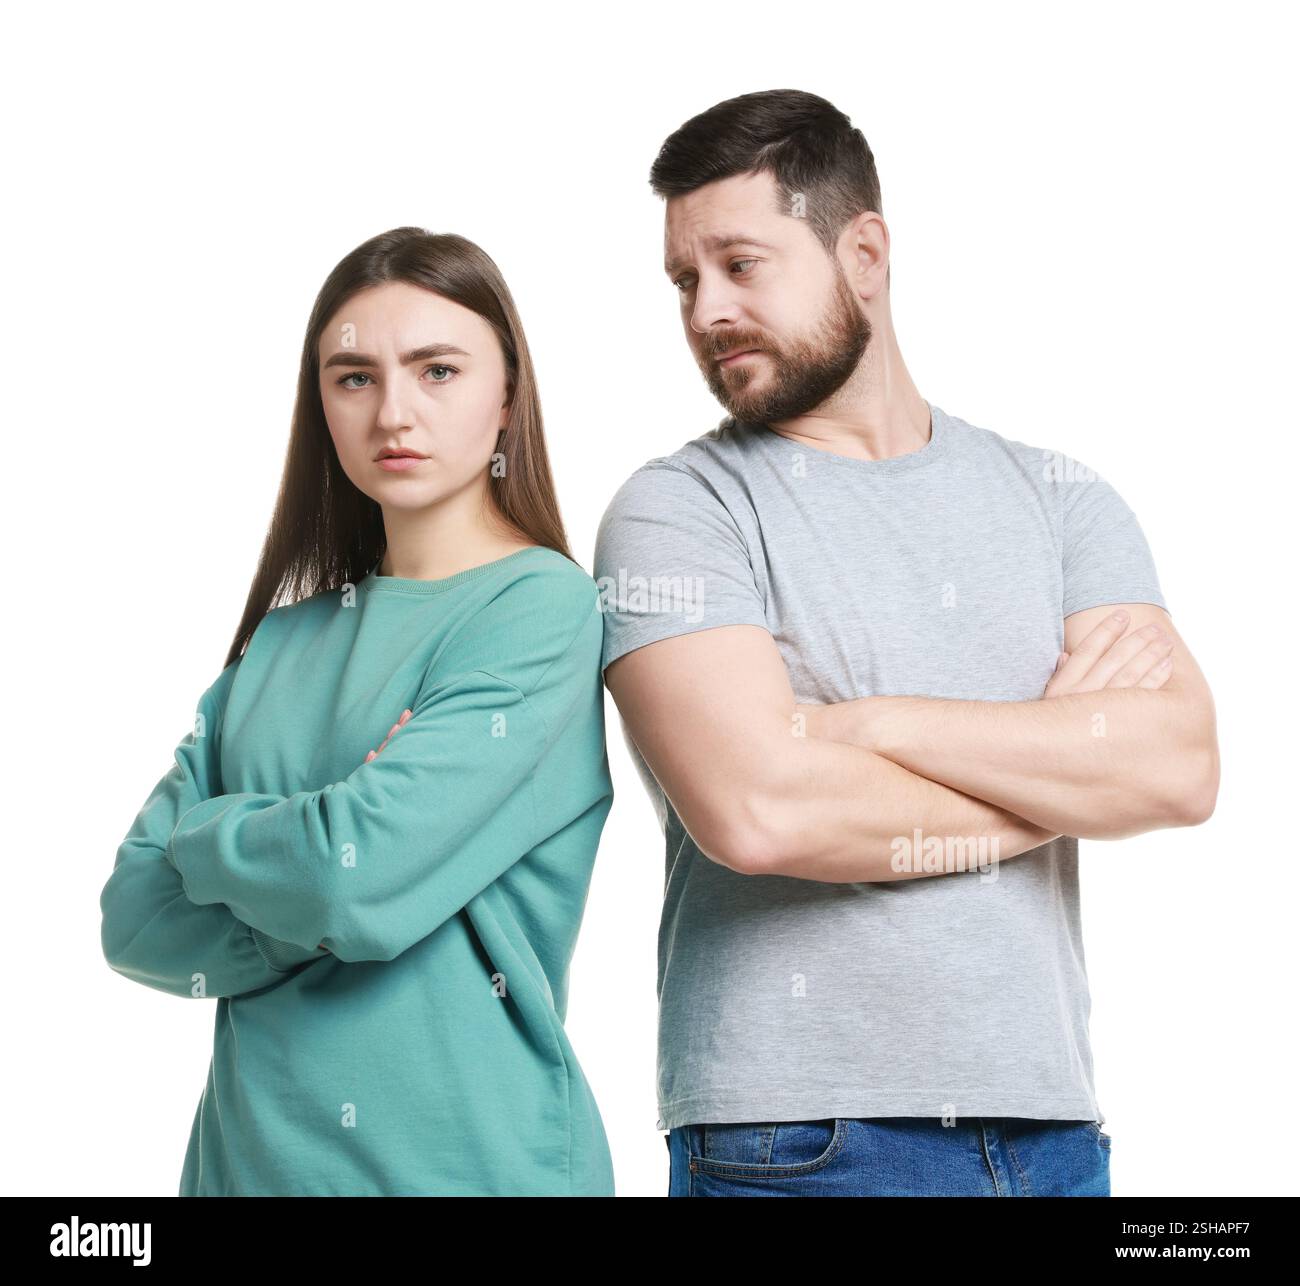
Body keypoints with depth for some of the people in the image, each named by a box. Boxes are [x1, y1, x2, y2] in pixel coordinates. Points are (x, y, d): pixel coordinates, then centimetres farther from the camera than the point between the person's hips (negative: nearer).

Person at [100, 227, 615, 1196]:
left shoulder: (544, 605, -11)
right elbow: (136, 918, 0)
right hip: (250, 1149, 5)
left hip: (473, 1152, -5)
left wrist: (209, 834, -4)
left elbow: (360, 877, -21)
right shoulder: (282, 641, 6)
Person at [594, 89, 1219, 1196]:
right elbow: (756, 811, -19)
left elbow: (1182, 766, -7)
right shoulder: (675, 511, -4)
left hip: (1050, 1123, 4)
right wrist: (1061, 766, -7)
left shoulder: (1057, 499, 7)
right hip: (795, 1140, -3)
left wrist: (872, 722, -14)